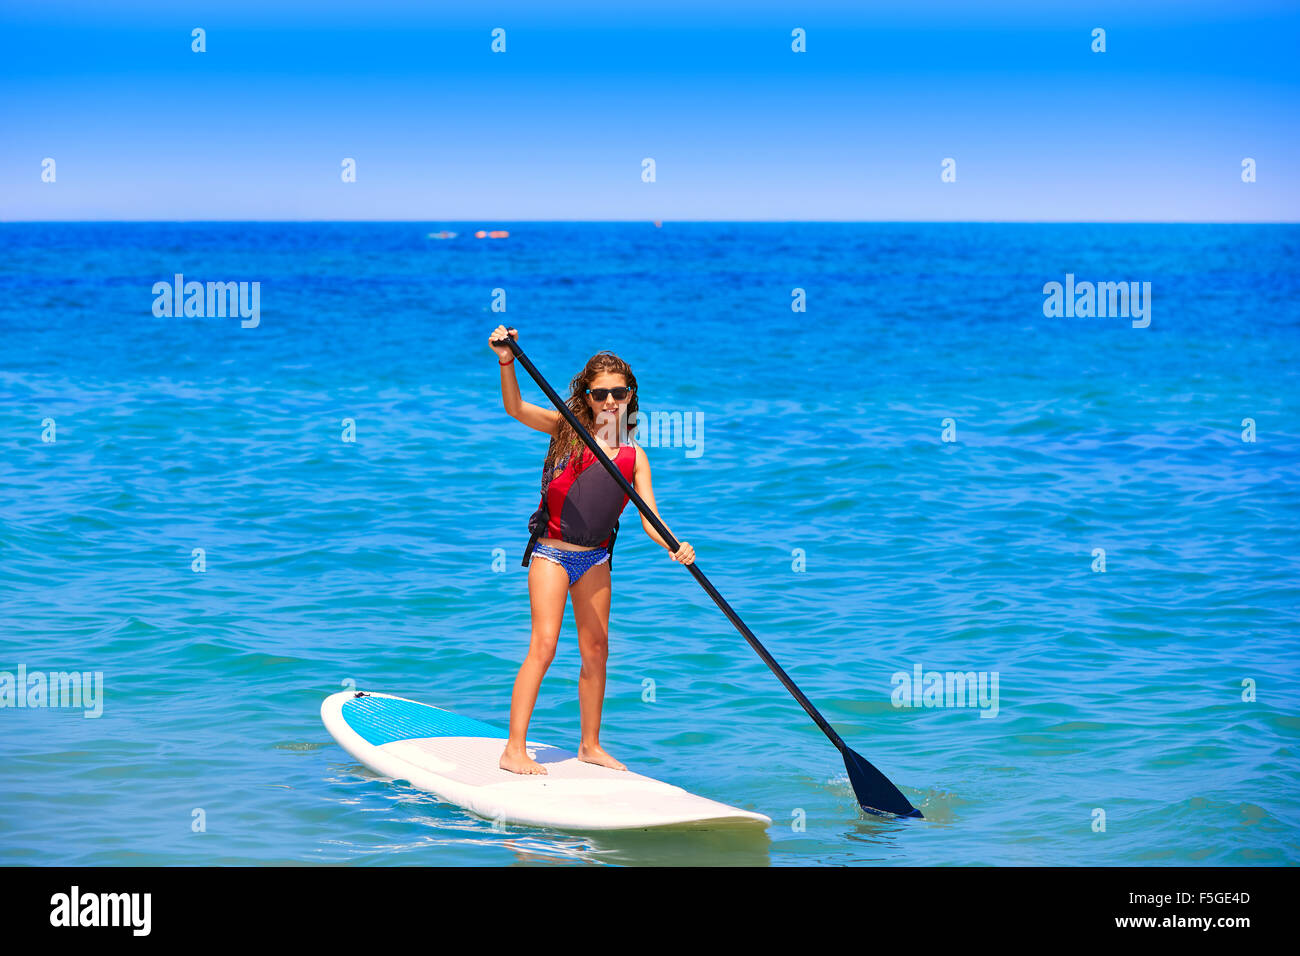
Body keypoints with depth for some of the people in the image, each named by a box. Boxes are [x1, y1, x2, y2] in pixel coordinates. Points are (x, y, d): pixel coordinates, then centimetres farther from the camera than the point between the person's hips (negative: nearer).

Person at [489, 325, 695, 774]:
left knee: (596, 650, 10)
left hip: (595, 557, 5)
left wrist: (675, 545, -24)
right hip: (551, 551, -5)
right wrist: (507, 362, -39)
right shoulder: (567, 429, -7)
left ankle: (590, 745, 25)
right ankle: (514, 750, -12)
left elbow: (649, 518, -4)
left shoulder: (633, 457, 1)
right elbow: (515, 409, -22)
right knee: (544, 645, -13)